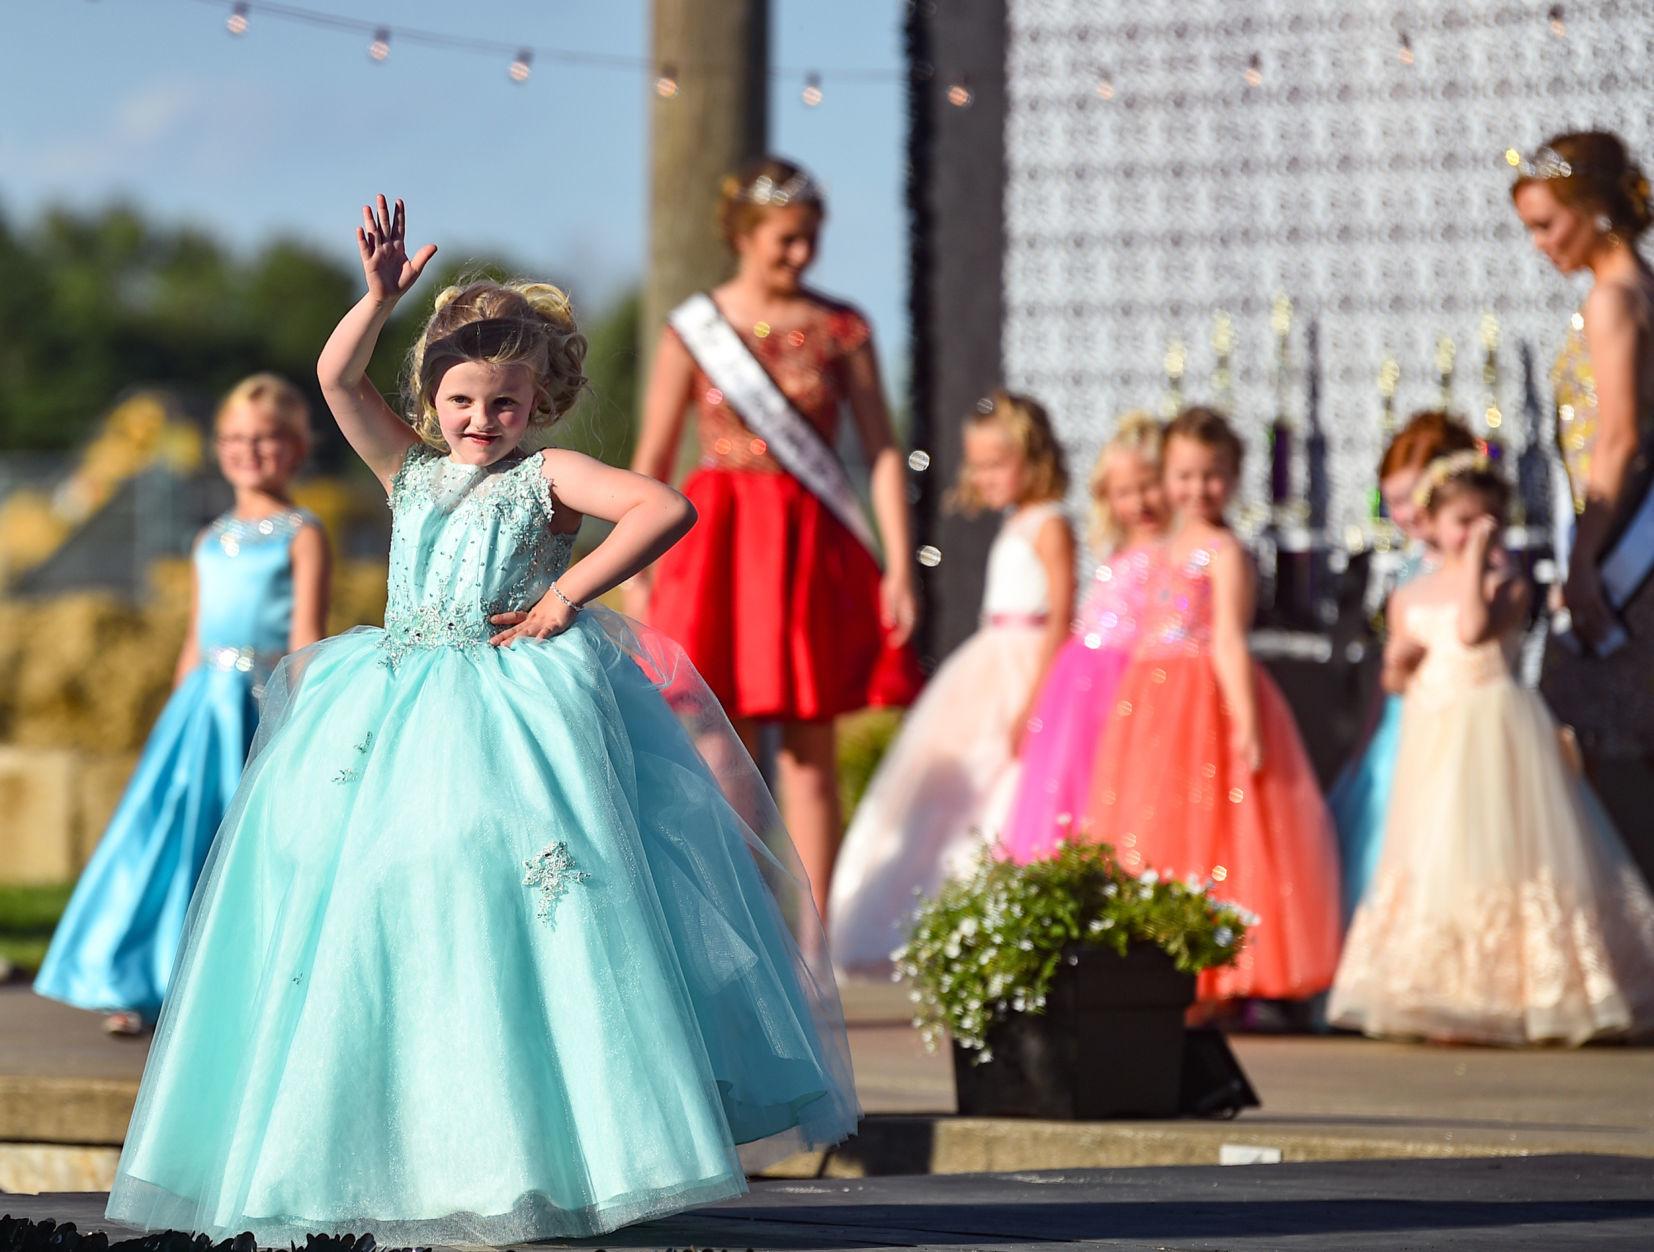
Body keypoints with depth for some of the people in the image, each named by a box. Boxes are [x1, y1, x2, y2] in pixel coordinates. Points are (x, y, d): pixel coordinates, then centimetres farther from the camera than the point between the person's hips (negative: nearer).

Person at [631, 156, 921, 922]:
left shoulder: (840, 330, 4)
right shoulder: (693, 332, 1)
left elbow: (882, 451, 2)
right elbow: (650, 464, 5)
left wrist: (898, 567, -5)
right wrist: (636, 572, 1)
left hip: (815, 546, 1)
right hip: (721, 542, -1)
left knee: (811, 753, 0)